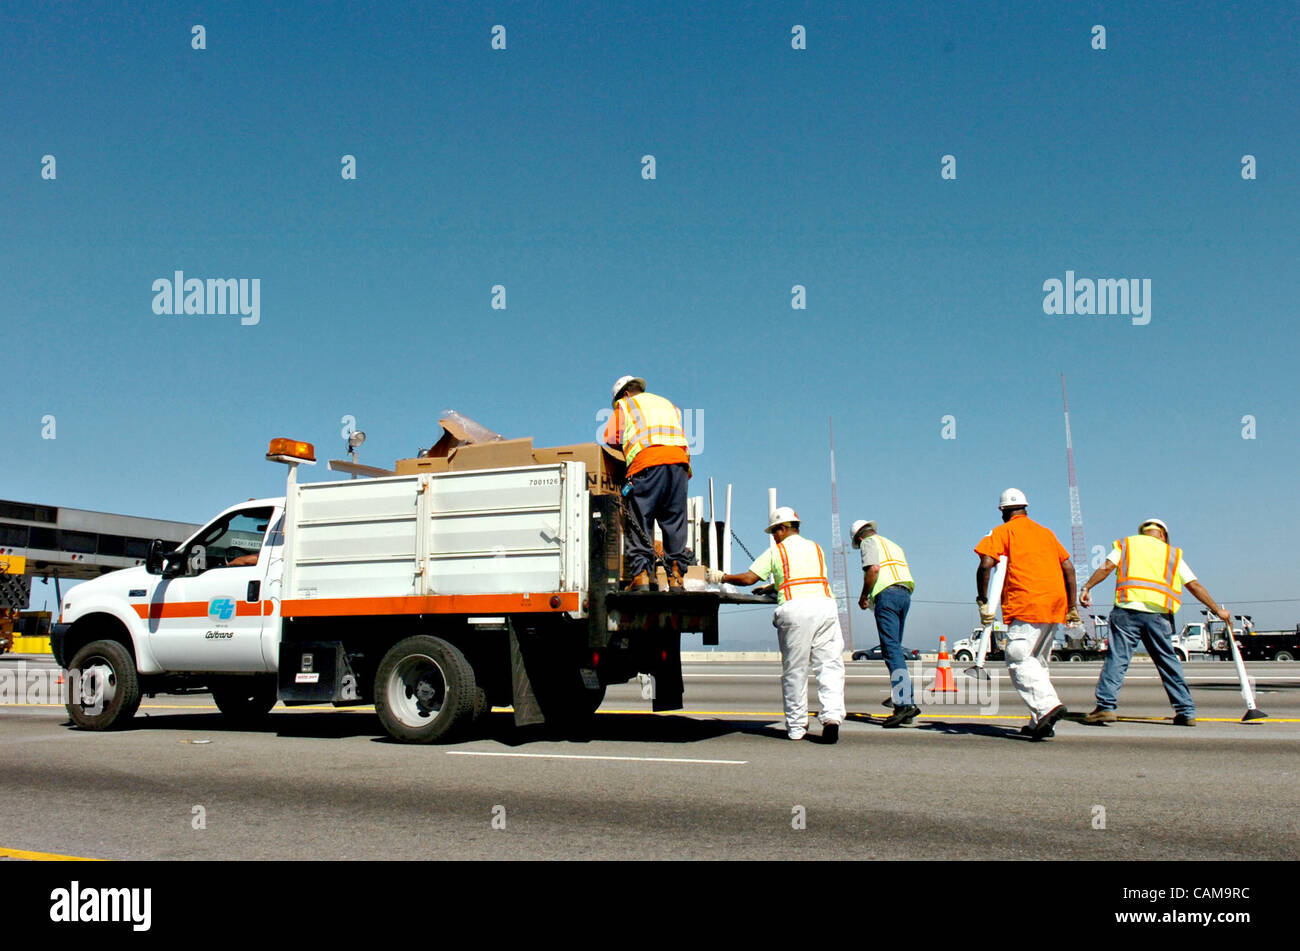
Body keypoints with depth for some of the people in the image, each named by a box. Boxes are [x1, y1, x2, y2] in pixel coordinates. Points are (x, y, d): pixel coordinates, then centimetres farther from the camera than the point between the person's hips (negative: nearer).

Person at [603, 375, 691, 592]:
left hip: (646, 463, -4)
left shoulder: (624, 405, 21)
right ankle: (676, 576, 0)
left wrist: (628, 448, 33)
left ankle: (641, 576, -14)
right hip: (678, 459, 4)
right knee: (675, 522, 5)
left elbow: (610, 440, 15)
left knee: (639, 522, -4)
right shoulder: (667, 404, 34)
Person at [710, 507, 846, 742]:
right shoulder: (816, 548, 24)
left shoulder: (776, 551, 11)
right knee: (829, 665, 2)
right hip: (825, 604, 3)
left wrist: (722, 577, 20)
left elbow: (748, 578, 5)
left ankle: (796, 727, 11)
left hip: (795, 608, -3)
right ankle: (832, 716, -15)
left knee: (794, 670, 6)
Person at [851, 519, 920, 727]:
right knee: (895, 648, 11)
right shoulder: (893, 545, 30)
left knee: (891, 648, -14)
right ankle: (900, 698, 6)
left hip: (887, 593, -8)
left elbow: (873, 569, -12)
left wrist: (863, 596, -2)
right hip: (905, 594, 8)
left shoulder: (869, 542, 6)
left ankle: (906, 702, -24)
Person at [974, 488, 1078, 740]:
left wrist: (983, 602, -5)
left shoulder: (1003, 532, 5)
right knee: (1036, 662, 13)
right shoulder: (1046, 532, 23)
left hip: (1027, 604, -7)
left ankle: (1048, 705, -29)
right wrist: (1072, 606, 20)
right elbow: (1069, 568, 18)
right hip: (1055, 605, 7)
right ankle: (1040, 723, 8)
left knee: (1018, 659, -9)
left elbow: (985, 565, -10)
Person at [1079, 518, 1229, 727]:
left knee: (1117, 658, -4)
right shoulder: (1173, 554, 20)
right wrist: (1217, 610, 25)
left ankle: (1106, 706, -12)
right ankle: (1186, 711, 14)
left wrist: (1087, 588, 1)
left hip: (1128, 609, -2)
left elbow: (1106, 568, 2)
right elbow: (1194, 585, 18)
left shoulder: (1125, 544, 17)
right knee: (1169, 661, 10)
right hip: (1159, 614, 2)